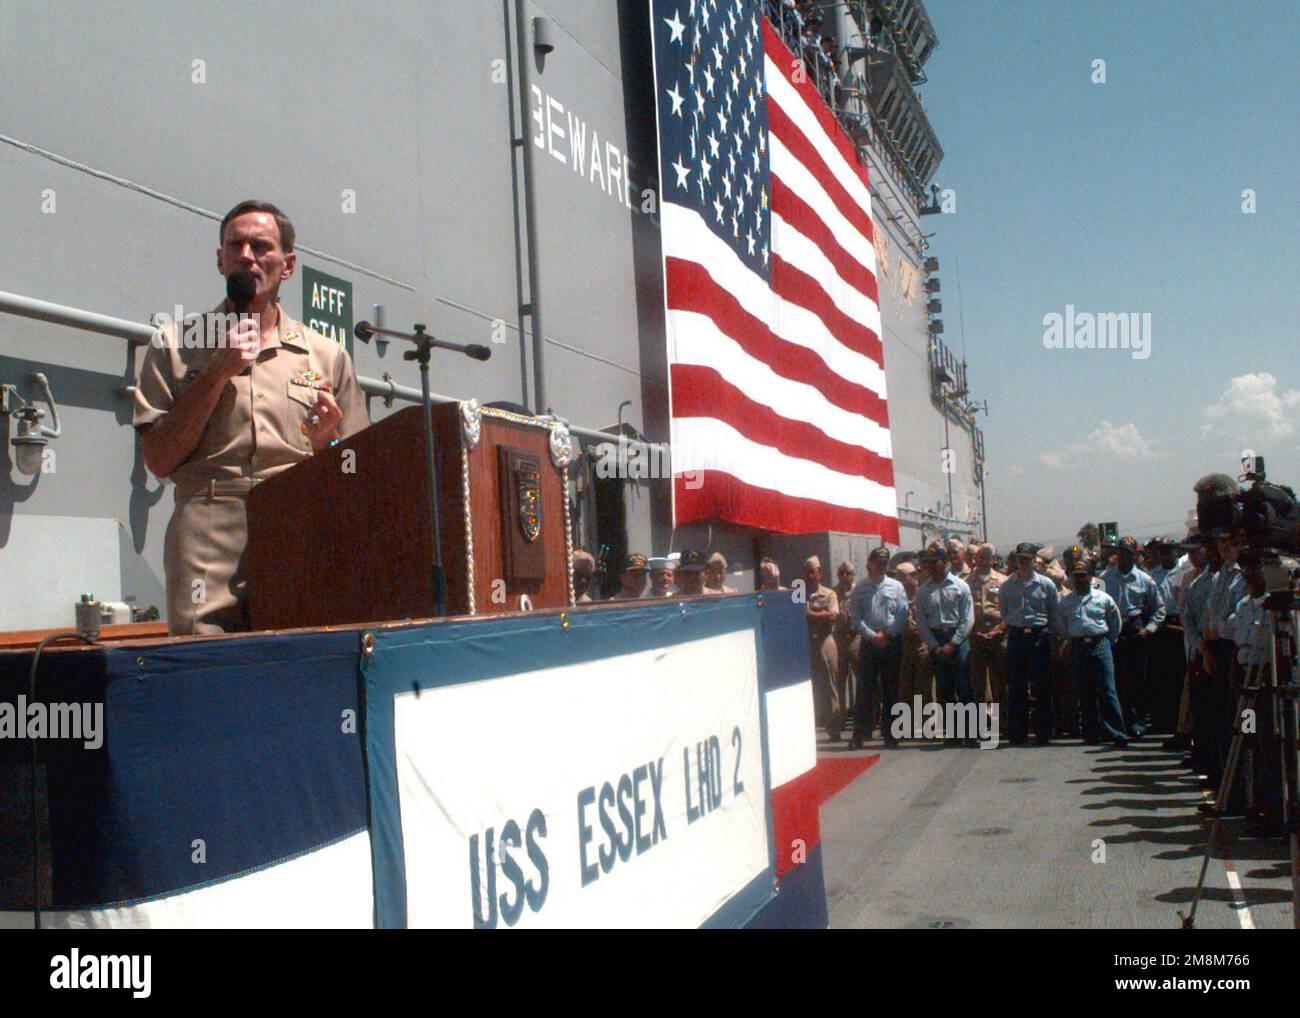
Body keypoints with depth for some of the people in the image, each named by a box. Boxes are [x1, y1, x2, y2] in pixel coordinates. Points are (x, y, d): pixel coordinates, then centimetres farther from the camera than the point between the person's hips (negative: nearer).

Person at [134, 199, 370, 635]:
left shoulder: (327, 355, 16)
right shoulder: (176, 345, 14)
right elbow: (159, 460, 4)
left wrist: (324, 441, -5)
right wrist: (217, 373, -1)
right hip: (210, 537, -1)